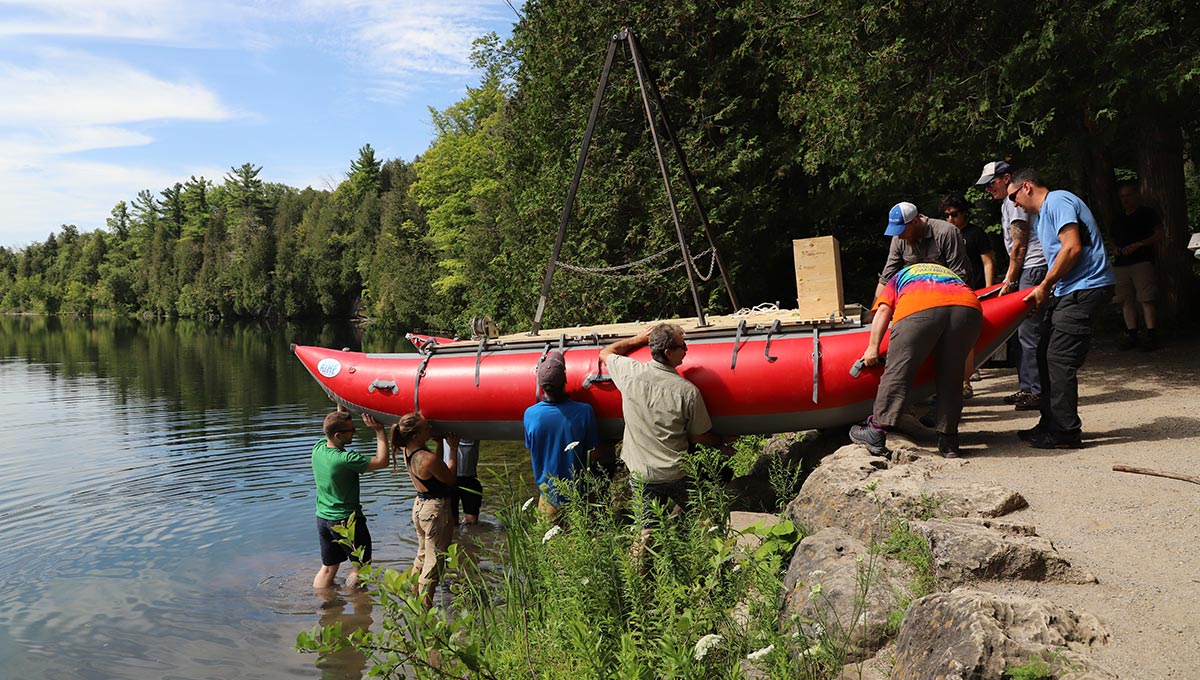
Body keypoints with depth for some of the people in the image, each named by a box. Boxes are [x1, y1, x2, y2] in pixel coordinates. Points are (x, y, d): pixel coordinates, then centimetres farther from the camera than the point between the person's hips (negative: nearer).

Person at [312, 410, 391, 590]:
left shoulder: (318, 447, -4)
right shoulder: (345, 459, -26)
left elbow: (337, 424, 16)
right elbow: (383, 460, -21)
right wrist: (379, 430, -19)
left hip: (322, 517, 8)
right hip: (346, 520, -7)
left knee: (328, 567, 19)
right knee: (361, 565, 10)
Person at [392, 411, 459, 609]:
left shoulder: (406, 450, -4)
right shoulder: (428, 459, -29)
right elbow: (451, 479, -13)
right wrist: (454, 449, -10)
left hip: (420, 505, 9)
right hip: (436, 510, -9)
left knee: (422, 556, 24)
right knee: (434, 562, 5)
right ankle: (424, 609, 12)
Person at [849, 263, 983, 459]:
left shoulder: (900, 277, 38)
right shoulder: (951, 274, 44)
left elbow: (883, 309, 15)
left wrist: (873, 347, 15)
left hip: (920, 307, -3)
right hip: (969, 308, 3)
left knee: (898, 371, 3)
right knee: (951, 378, 14)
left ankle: (876, 433, 3)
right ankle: (948, 441, 17)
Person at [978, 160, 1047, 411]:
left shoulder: (1014, 201, -8)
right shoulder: (1008, 203, 24)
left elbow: (1019, 246, -12)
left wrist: (1009, 281, -8)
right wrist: (1009, 278, 19)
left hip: (1034, 269, -11)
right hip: (1028, 271, 11)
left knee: (1030, 332, -13)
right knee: (1023, 331, 10)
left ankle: (1039, 391, -12)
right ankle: (1027, 388, 14)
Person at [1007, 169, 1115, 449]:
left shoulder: (1057, 200, -9)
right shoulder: (1043, 215, 23)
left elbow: (1072, 248, -19)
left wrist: (1045, 286, -13)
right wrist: (1045, 290, 10)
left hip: (1084, 289, -11)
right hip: (1067, 290, 11)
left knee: (1059, 360, -11)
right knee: (1046, 356, 11)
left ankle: (1065, 432, -6)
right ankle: (1051, 424, 19)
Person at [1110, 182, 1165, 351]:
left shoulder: (1147, 213, 6)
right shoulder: (1118, 219, 23)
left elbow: (1161, 234, -2)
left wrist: (1137, 245, -12)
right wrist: (1115, 248, 7)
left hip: (1142, 262, -6)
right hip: (1121, 264, 6)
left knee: (1146, 299, -13)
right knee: (1126, 301, 1)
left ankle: (1151, 335, -14)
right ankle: (1131, 334, 4)